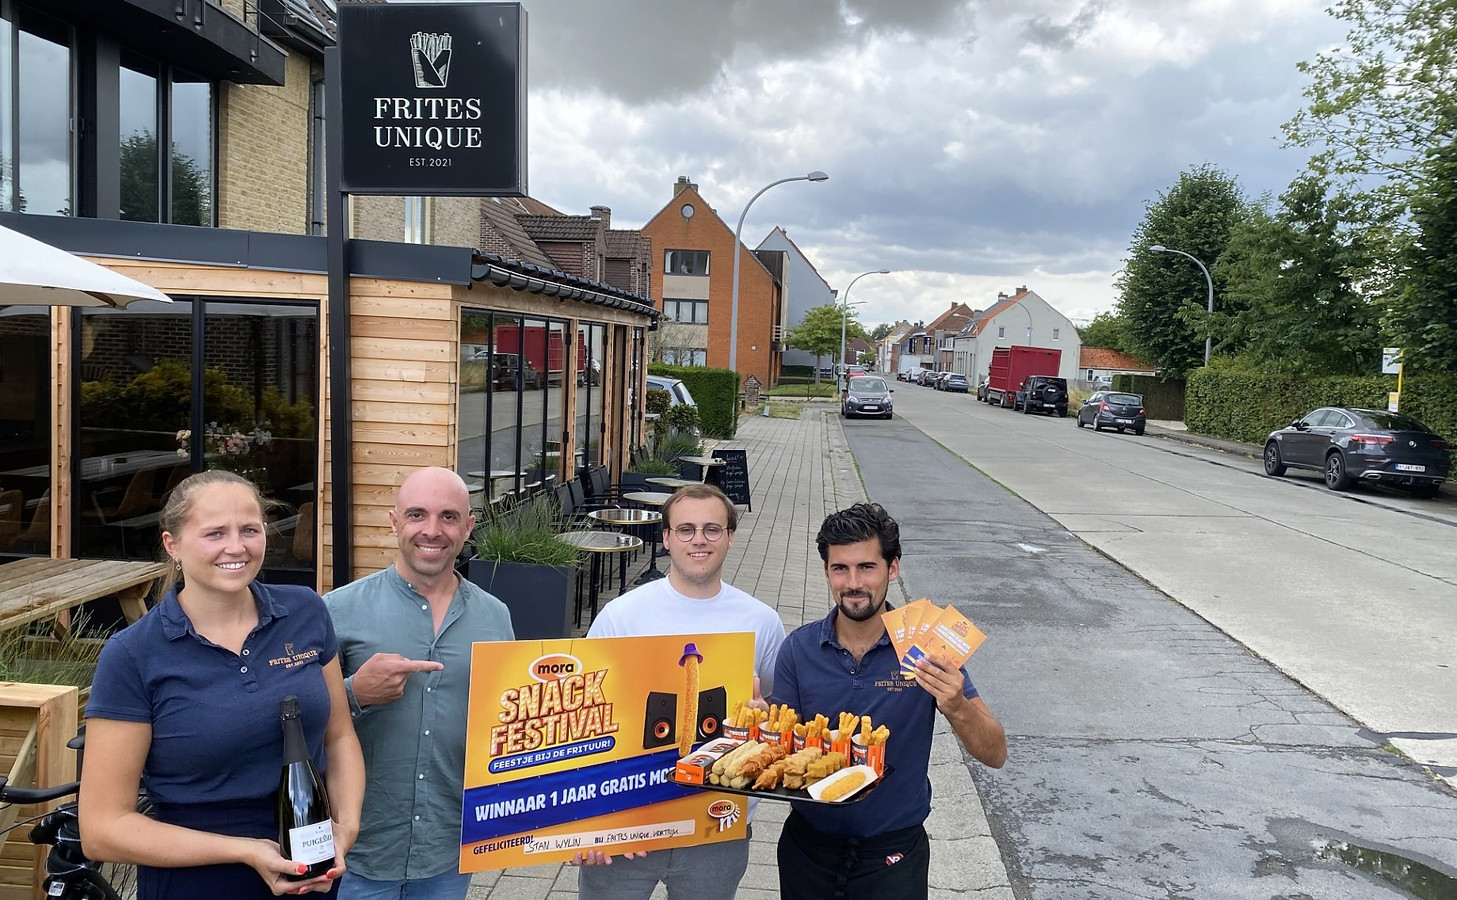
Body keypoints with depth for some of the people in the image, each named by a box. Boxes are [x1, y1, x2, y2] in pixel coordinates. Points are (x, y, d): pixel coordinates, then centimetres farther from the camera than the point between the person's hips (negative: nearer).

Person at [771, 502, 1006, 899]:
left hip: (893, 852, -2)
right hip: (808, 845, 2)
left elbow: (995, 754, -12)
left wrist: (956, 707, -32)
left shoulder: (925, 646, -13)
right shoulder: (799, 648, -9)